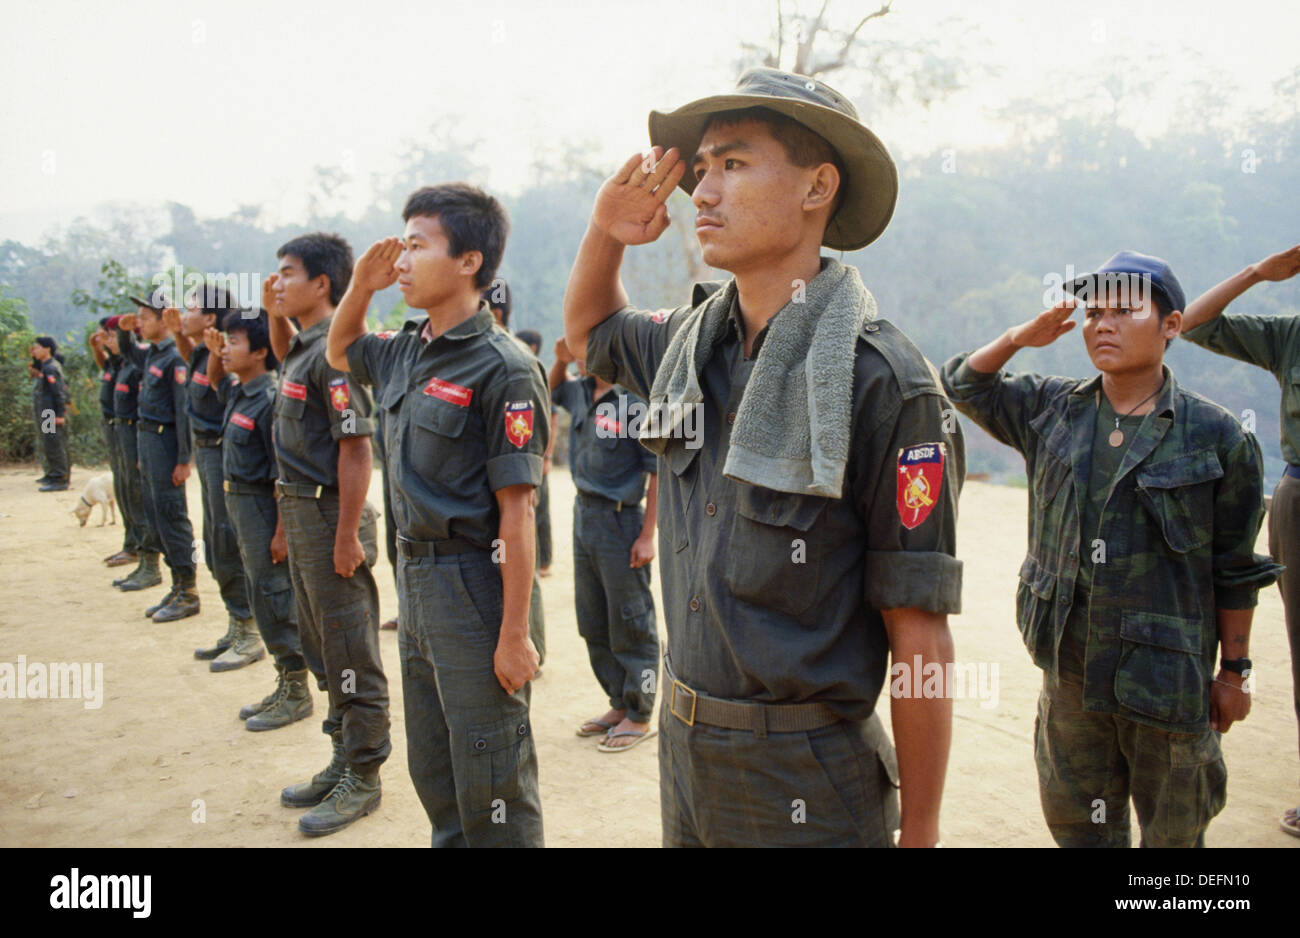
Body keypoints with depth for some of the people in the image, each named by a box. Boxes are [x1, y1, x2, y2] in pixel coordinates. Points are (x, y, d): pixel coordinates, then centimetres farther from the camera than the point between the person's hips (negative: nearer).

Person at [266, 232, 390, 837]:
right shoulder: (305, 345, 10)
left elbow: (355, 447, -22)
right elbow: (285, 356, 37)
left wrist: (347, 535, -24)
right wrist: (275, 315, 17)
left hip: (330, 516, -10)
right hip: (300, 513, 10)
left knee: (349, 653, 1)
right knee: (321, 649, 19)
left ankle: (361, 778, 15)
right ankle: (343, 759, 33)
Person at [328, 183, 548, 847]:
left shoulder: (501, 366, -16)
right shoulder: (405, 353, 7)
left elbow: (516, 510, -18)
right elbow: (339, 352, 30)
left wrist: (515, 635, -18)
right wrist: (361, 286, 10)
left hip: (474, 584, -8)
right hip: (415, 574, 8)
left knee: (491, 783, 5)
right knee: (432, 773, 21)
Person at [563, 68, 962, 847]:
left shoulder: (883, 381, -19)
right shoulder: (690, 343, 0)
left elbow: (922, 641, -16)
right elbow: (590, 330, 23)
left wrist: (920, 832, -11)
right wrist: (607, 230, 2)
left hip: (809, 779, -6)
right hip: (683, 750, 7)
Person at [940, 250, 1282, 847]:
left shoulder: (1215, 435, -7)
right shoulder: (1050, 409, 2)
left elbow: (1234, 569, -2)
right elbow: (963, 384, 13)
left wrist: (1235, 672, 1)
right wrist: (1020, 337, -3)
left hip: (1167, 678, -3)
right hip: (1069, 669, 3)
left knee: (1174, 829, 15)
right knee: (1076, 822, 18)